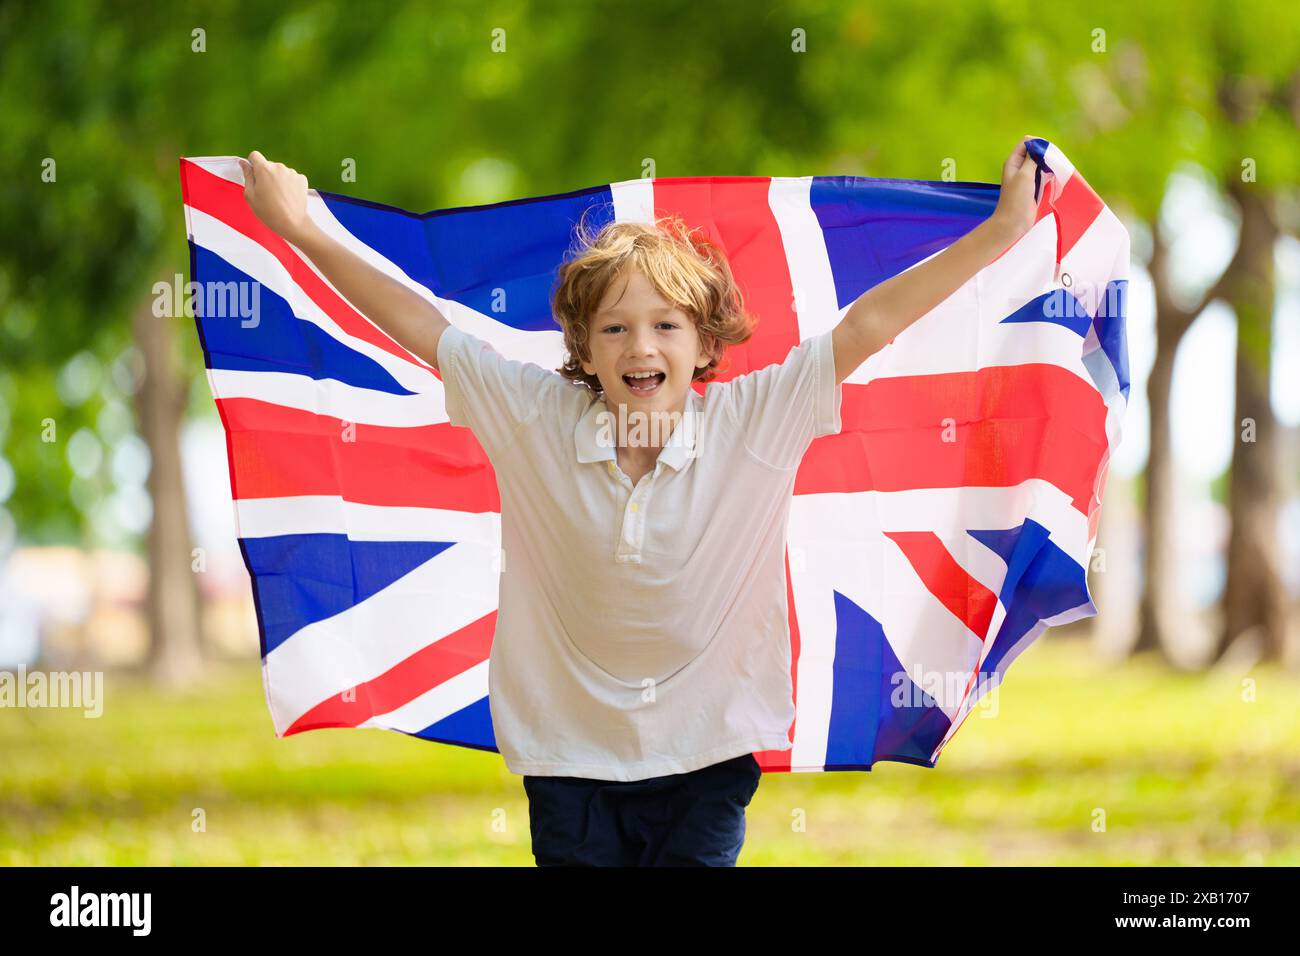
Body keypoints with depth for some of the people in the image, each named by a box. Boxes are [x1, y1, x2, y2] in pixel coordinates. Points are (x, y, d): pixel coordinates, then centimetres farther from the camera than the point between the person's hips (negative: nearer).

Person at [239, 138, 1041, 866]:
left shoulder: (753, 422, -9)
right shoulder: (535, 419, -7)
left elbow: (869, 324, -11)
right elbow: (419, 326, -1)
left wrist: (1003, 230, -14)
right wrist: (302, 231, 1)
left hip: (708, 754, -1)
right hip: (568, 756, 1)